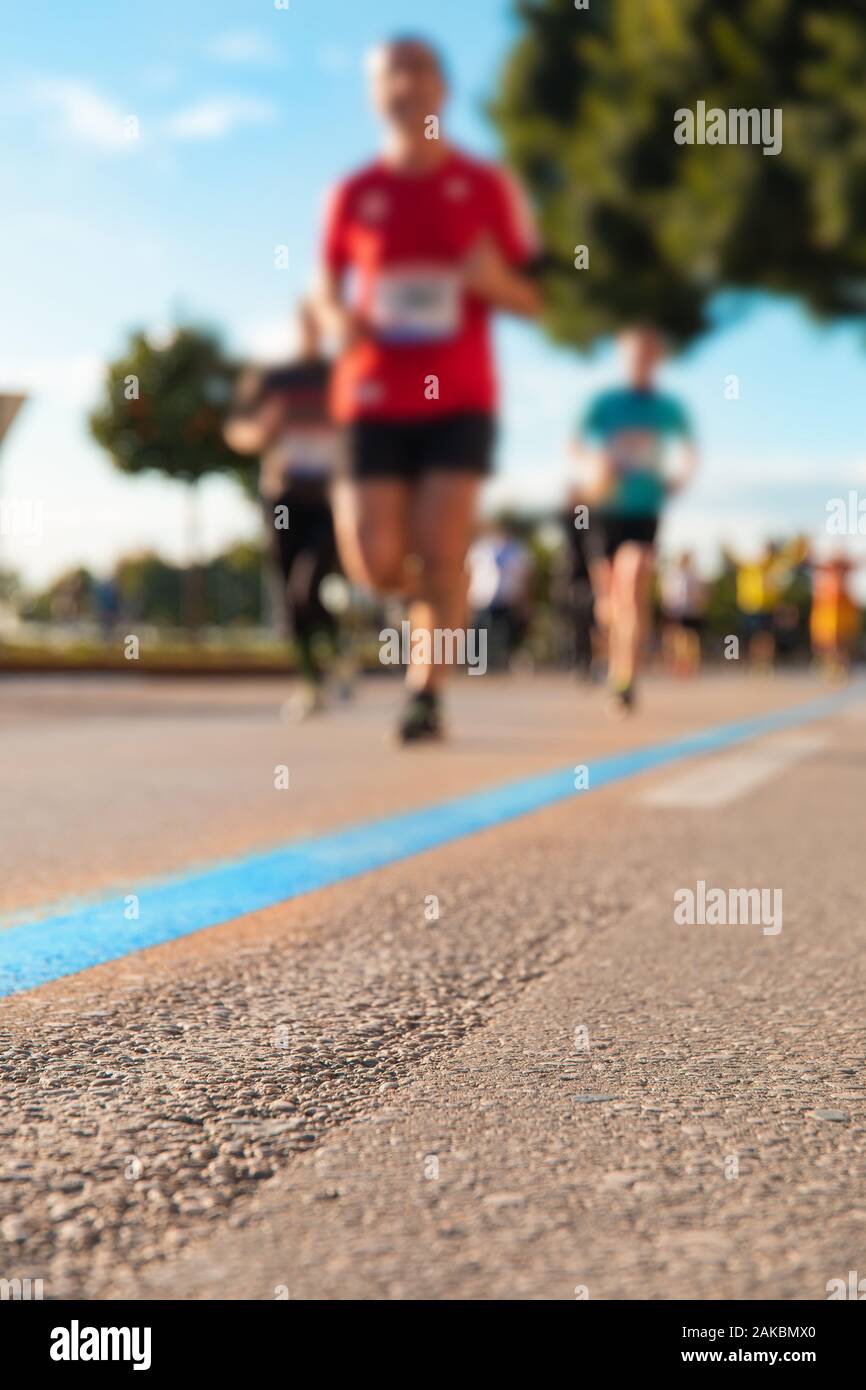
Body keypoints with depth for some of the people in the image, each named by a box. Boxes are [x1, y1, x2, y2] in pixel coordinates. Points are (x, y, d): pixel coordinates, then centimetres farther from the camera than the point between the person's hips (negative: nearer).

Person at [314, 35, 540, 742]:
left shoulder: (486, 187, 5)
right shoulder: (353, 195, 8)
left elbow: (532, 298, 7)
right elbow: (328, 289, 17)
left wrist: (493, 279, -15)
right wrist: (339, 321, -6)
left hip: (460, 399, -1)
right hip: (375, 399, 1)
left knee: (441, 547, -11)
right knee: (375, 564, -5)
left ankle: (427, 692, 0)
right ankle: (433, 601, 29)